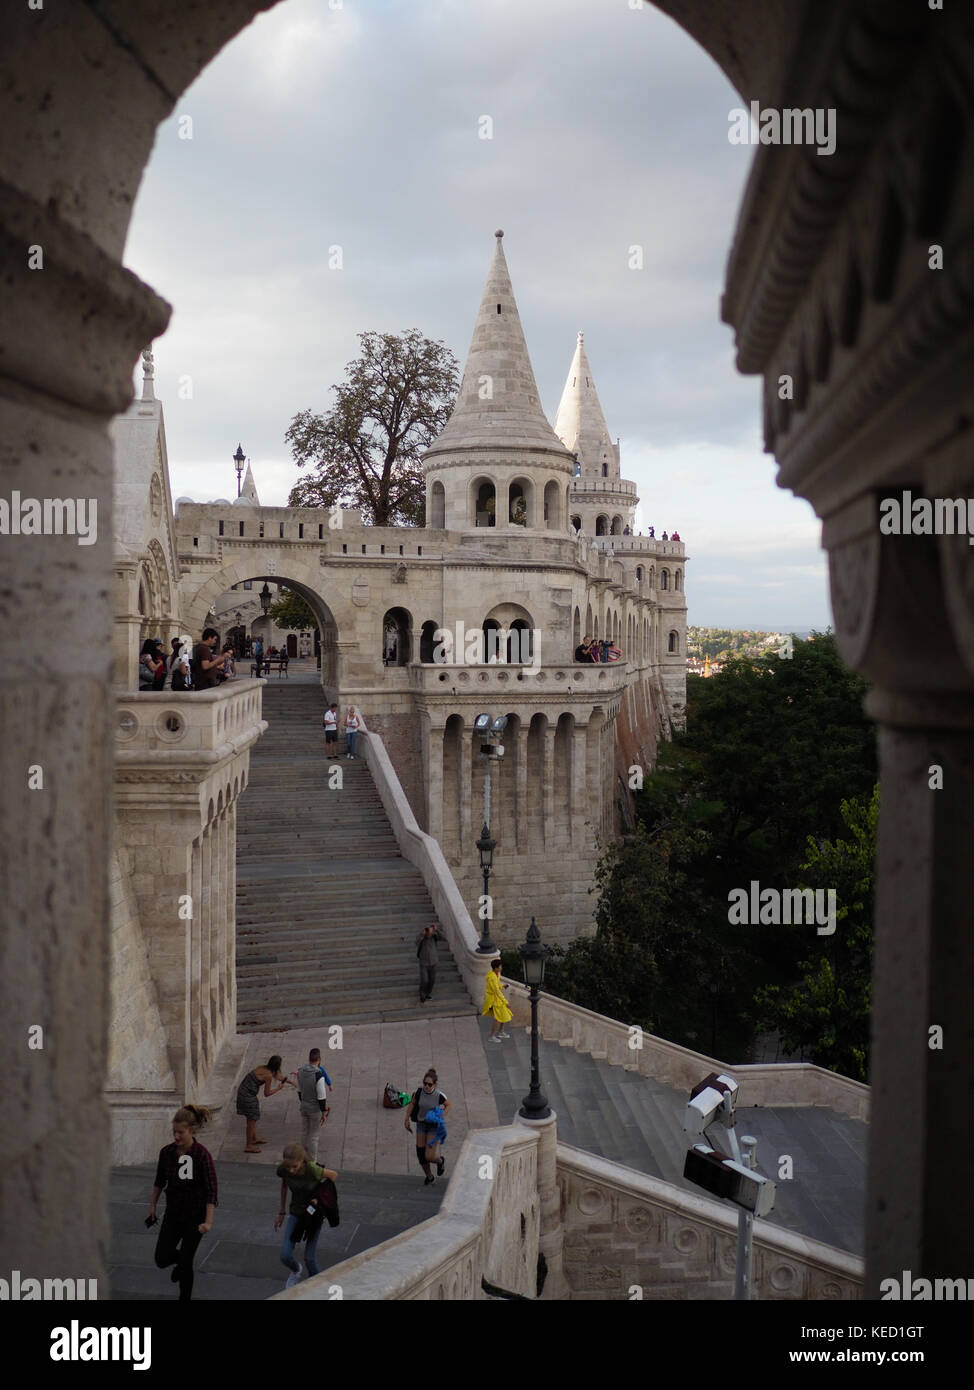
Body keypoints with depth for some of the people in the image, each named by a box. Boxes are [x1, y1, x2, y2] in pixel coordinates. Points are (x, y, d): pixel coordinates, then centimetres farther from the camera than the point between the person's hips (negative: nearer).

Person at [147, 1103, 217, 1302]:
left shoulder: (202, 1155, -20)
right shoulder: (166, 1152, -7)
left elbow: (211, 1190, -18)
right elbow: (159, 1181, 11)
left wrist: (208, 1221, -23)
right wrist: (152, 1206, 17)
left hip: (195, 1215, -4)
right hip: (173, 1212, 4)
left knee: (185, 1262, 1)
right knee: (162, 1259, 0)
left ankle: (185, 1297, 23)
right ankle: (180, 1260, 34)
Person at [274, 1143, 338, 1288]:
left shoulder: (313, 1170, -32)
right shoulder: (282, 1170, -21)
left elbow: (334, 1175, -11)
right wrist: (282, 1212, 10)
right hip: (296, 1213, 3)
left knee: (309, 1258, -3)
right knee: (285, 1256, -6)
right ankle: (296, 1270, 29)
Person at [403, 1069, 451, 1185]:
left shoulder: (439, 1095, -21)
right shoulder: (419, 1092, -15)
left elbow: (448, 1105, -2)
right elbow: (412, 1104, 4)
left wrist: (441, 1117, -17)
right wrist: (406, 1119, 5)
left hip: (434, 1126, -3)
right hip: (421, 1124, 3)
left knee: (429, 1157, -6)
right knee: (421, 1155, 5)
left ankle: (440, 1160, 31)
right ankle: (429, 1177, 32)